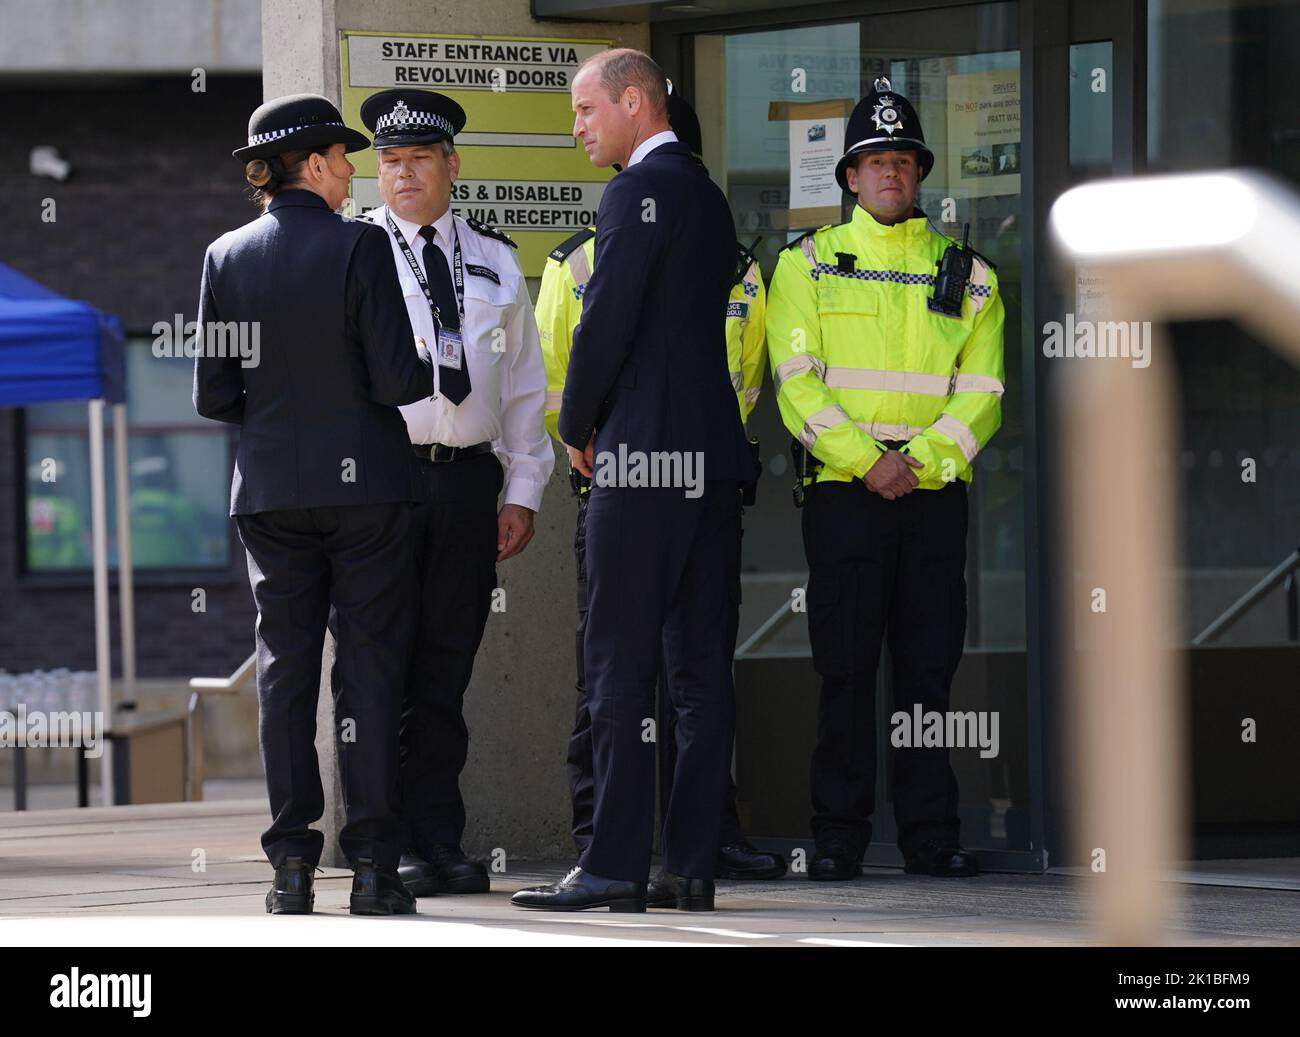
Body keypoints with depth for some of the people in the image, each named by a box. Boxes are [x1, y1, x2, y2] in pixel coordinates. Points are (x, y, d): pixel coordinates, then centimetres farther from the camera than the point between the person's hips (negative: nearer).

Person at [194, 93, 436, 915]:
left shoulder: (227, 257, 2)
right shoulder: (361, 246, -9)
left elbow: (213, 397, 4)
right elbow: (394, 379, -13)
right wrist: (437, 362, 9)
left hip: (271, 486, 3)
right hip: (365, 479, -3)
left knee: (285, 664, 6)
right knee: (371, 663, 1)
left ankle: (292, 864, 2)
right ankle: (373, 861, -2)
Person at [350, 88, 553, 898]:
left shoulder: (493, 261, 15)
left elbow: (525, 384, 17)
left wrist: (523, 489, 9)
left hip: (467, 479, 3)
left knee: (446, 668, 5)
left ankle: (441, 844, 8)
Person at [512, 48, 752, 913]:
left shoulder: (639, 191, -9)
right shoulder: (707, 195, 18)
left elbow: (607, 321, -15)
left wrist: (577, 428, -1)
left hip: (645, 454, -9)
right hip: (715, 456, 9)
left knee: (621, 665, -7)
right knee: (702, 664, 6)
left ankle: (616, 866, -8)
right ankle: (695, 862, 7)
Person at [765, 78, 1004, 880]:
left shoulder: (969, 275, 11)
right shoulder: (809, 264, 6)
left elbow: (980, 391, 6)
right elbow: (796, 383, -2)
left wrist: (920, 461, -11)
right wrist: (867, 460, -13)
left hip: (935, 491, 2)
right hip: (843, 491, -2)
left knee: (930, 665, 2)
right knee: (846, 666, -2)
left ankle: (932, 833, 6)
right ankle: (839, 836, 2)